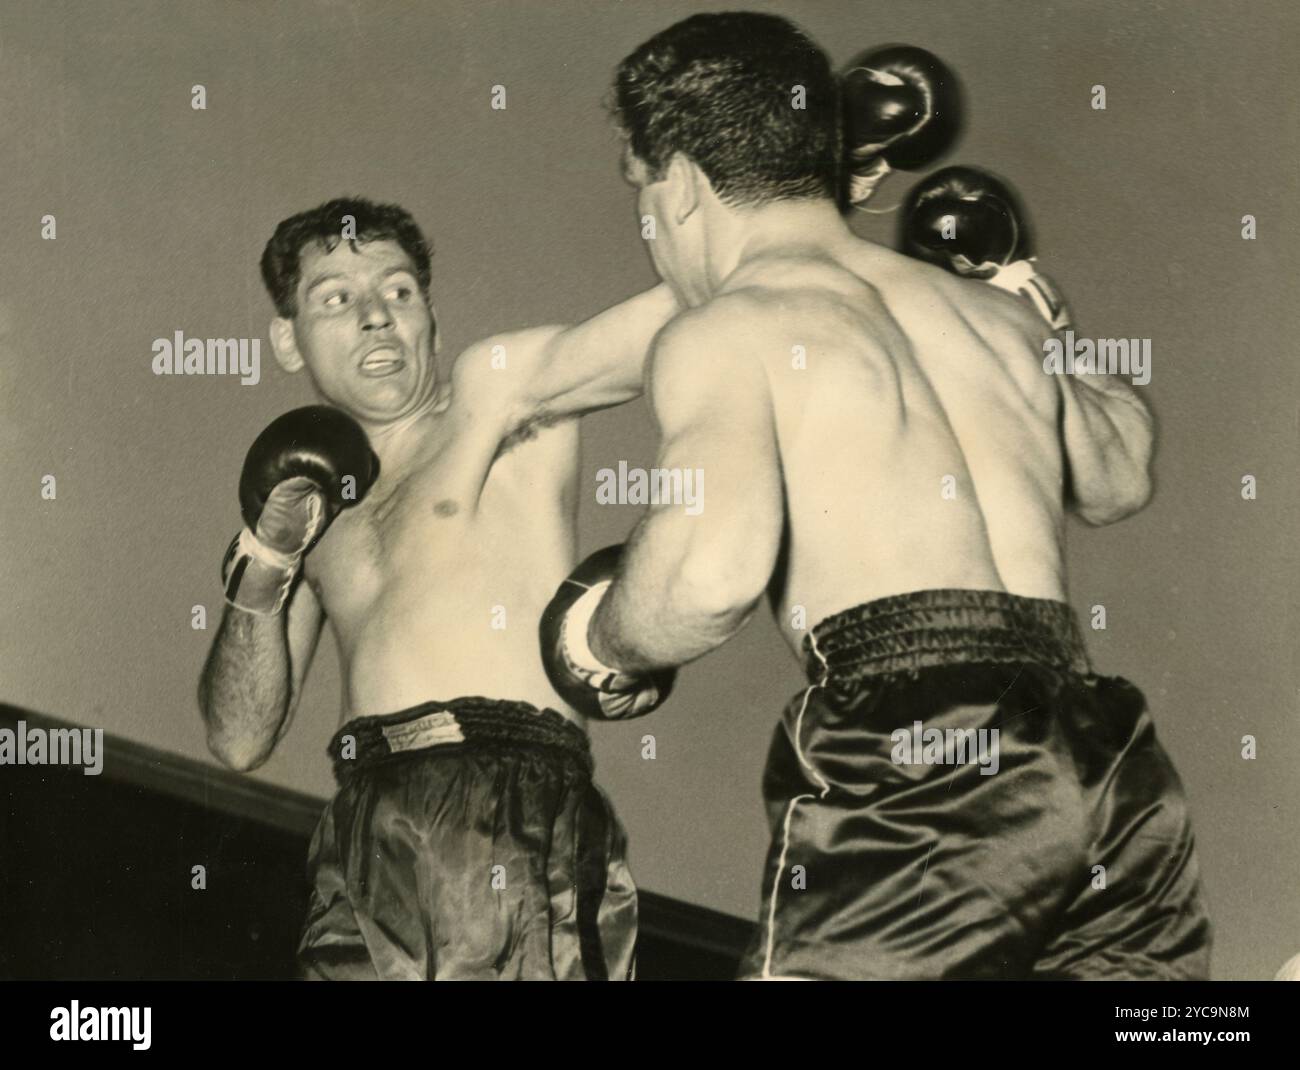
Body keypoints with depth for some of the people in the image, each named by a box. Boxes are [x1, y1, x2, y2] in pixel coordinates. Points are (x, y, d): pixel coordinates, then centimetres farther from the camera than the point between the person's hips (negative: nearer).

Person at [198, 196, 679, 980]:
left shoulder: (497, 383, 10)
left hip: (514, 814, -5)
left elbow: (678, 313, -4)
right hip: (366, 835, 5)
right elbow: (241, 740, 18)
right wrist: (262, 570, 6)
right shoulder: (319, 509, 23)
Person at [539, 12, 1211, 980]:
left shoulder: (724, 332, 4)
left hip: (916, 761, -6)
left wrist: (597, 642, 7)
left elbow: (712, 571, -14)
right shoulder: (995, 312, 24)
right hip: (1117, 772, 7)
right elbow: (1119, 475, 44)